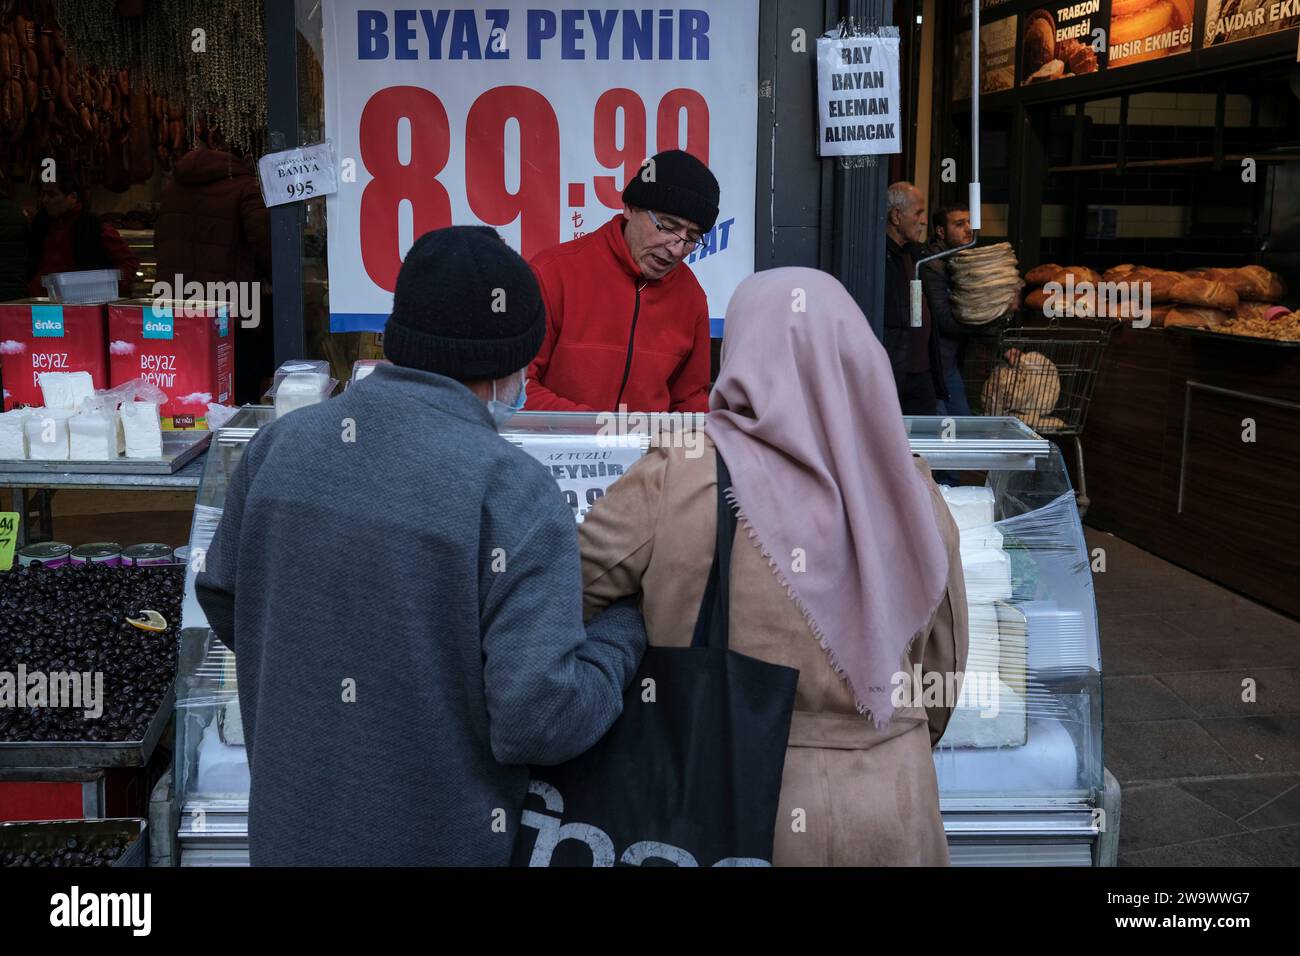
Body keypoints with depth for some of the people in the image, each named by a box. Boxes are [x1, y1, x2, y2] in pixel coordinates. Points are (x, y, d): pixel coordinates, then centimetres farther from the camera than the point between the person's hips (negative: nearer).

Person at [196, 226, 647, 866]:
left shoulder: (277, 444, -5)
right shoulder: (514, 491, -21)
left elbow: (224, 605, 9)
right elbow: (539, 718, -25)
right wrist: (627, 629, -8)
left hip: (287, 829, 5)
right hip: (442, 839, -4)